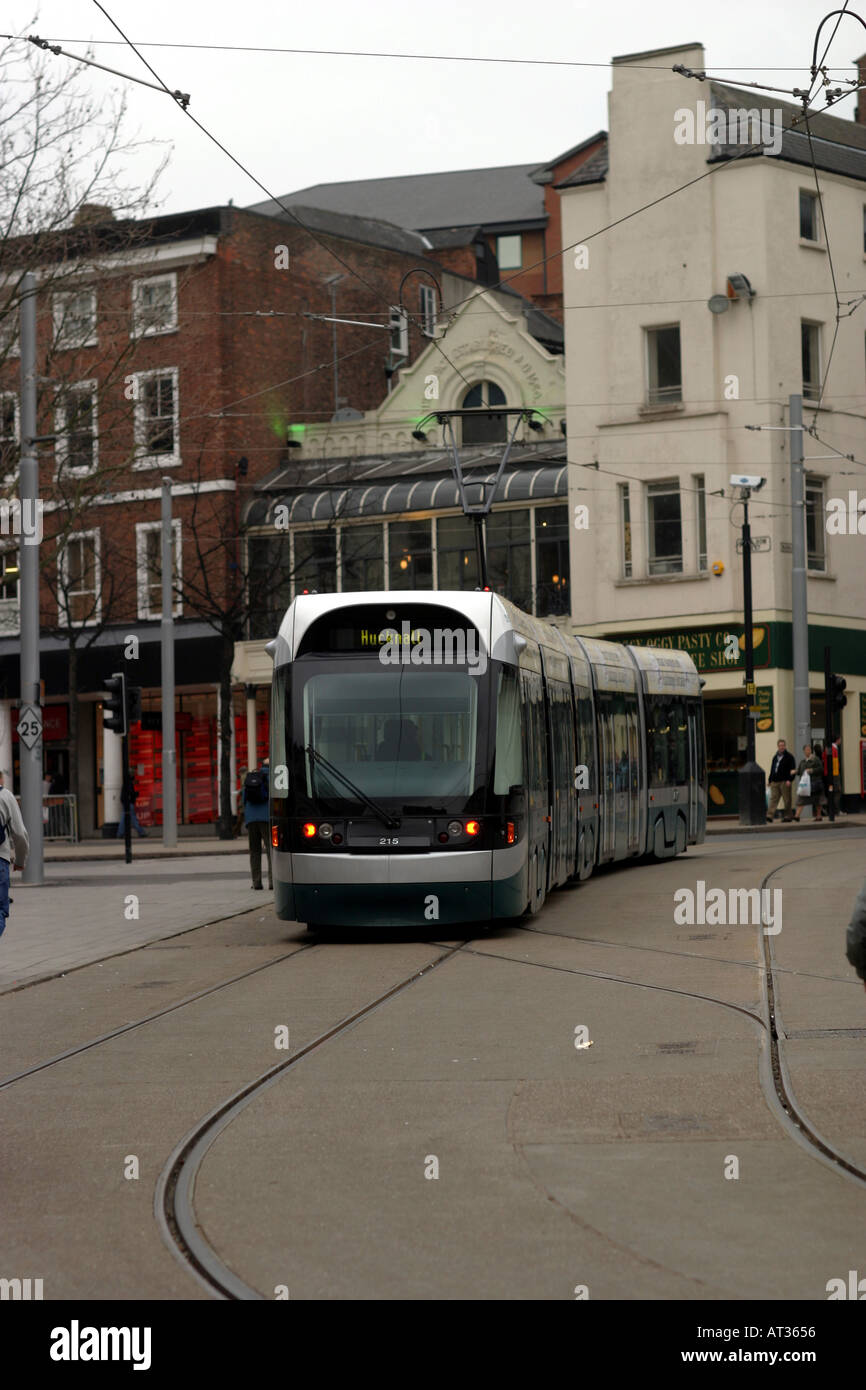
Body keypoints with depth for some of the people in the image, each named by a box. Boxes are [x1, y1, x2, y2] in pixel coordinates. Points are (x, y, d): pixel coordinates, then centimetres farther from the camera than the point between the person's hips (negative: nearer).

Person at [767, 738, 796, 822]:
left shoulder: (789, 757, 1)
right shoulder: (775, 757, 20)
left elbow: (793, 769, -5)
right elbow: (772, 770, 24)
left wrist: (789, 780, -15)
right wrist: (770, 780, 16)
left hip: (784, 782, -5)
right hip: (774, 782, 5)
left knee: (787, 800, 0)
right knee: (773, 799, -4)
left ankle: (788, 816, 7)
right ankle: (770, 816, -11)